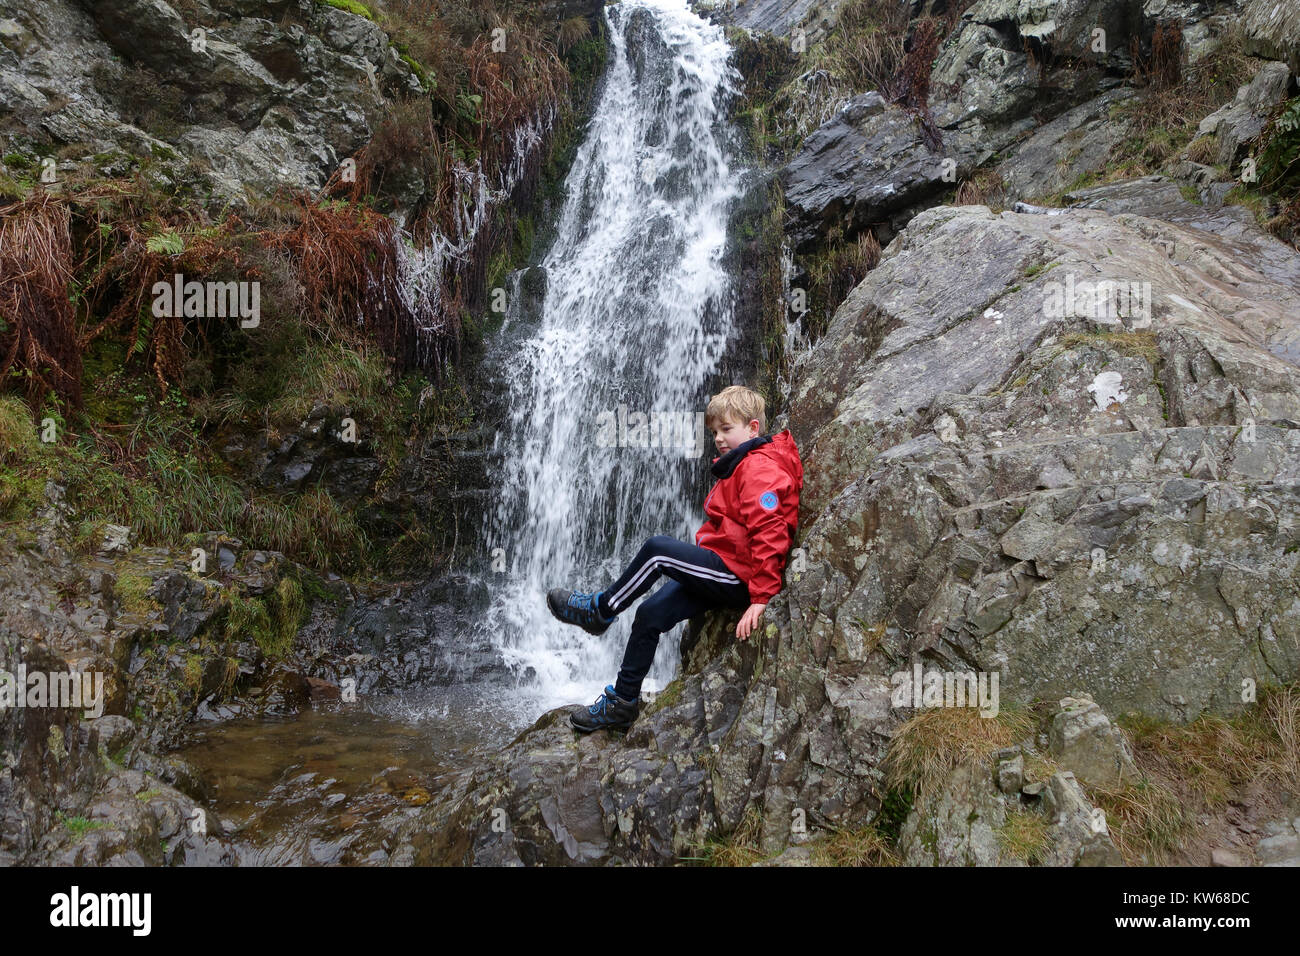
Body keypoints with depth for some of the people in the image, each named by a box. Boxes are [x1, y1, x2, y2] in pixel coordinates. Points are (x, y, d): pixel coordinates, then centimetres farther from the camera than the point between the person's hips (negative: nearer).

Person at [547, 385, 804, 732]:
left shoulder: (760, 468, -14)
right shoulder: (739, 466, 20)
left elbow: (768, 534, -24)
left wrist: (760, 598, -27)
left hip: (737, 576, -10)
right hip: (724, 573, 10)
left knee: (657, 548, -20)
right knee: (651, 613, 2)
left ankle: (600, 609, -2)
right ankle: (622, 701, 9)